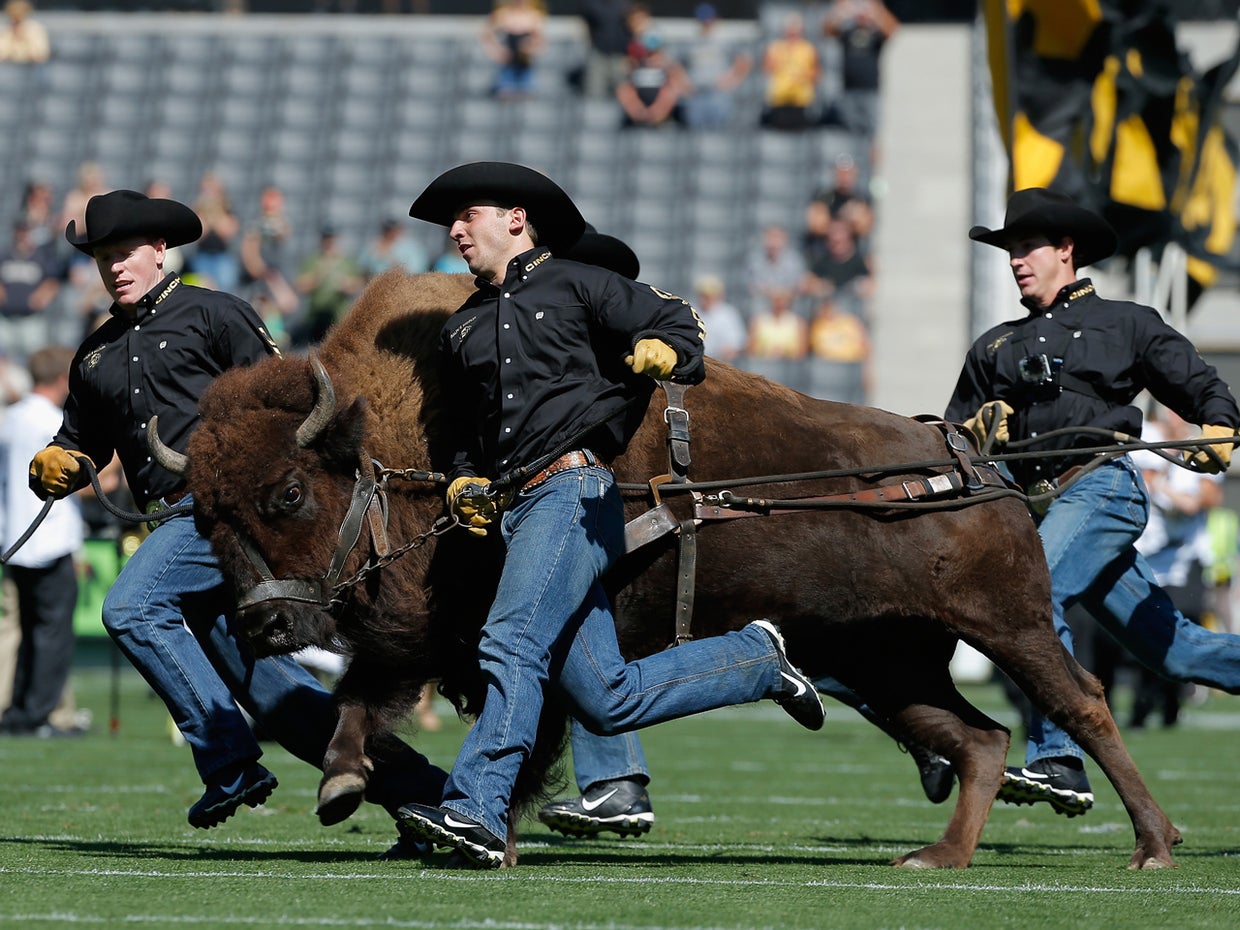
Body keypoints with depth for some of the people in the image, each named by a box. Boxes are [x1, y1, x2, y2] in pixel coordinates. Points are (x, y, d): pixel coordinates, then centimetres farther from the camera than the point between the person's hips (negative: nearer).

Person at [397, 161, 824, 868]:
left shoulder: (574, 285, 7)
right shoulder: (464, 329, 25)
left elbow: (679, 323, 0)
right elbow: (456, 433, 30)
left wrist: (661, 352, -22)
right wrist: (463, 484, 9)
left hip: (575, 489, -7)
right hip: (518, 510, 7)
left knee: (513, 643, -23)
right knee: (608, 700, 1)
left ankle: (477, 812, -29)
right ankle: (757, 658, 16)